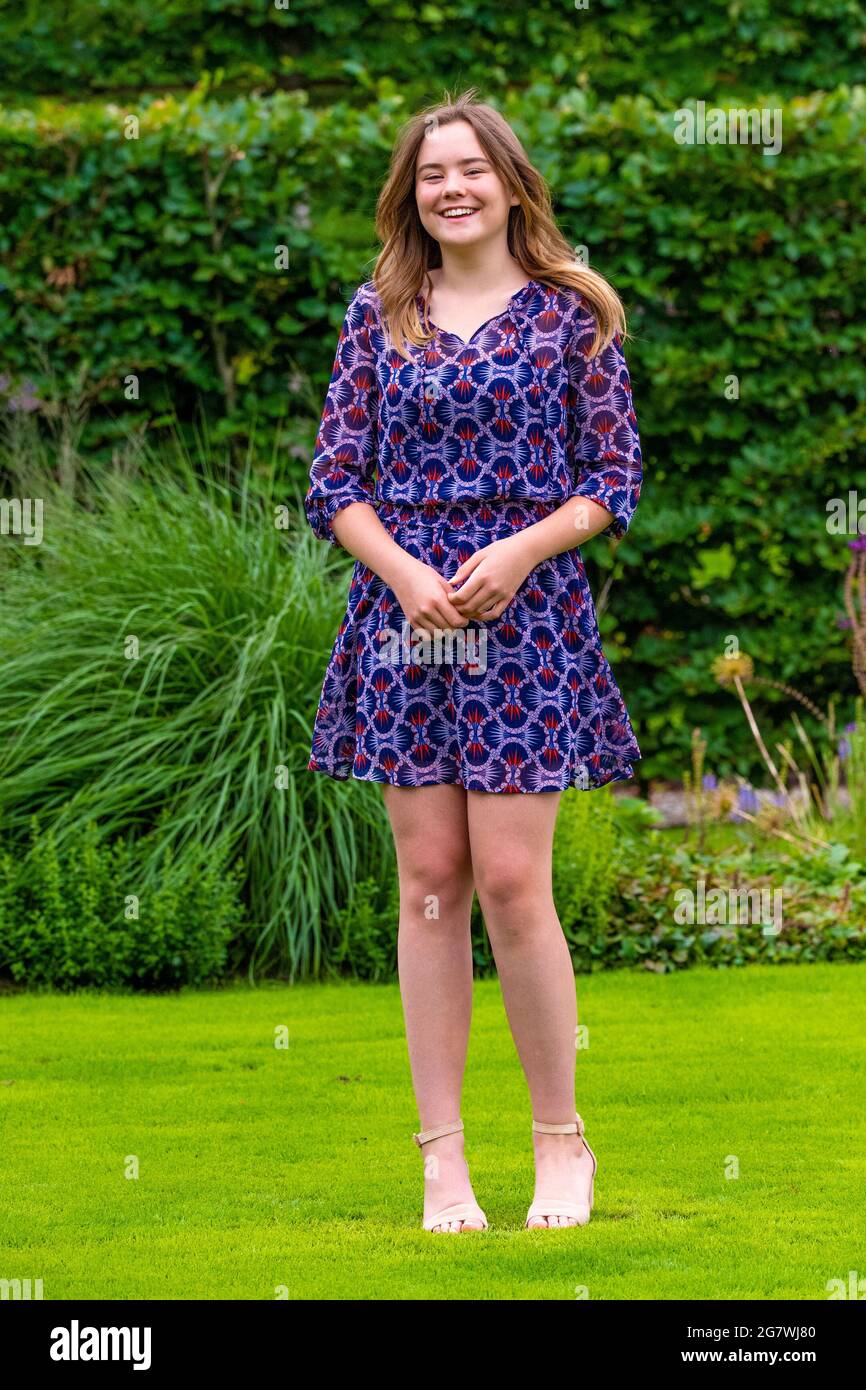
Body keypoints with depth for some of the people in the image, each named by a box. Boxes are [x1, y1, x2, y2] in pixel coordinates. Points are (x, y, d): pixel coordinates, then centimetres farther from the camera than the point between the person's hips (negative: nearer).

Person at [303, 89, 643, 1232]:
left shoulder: (571, 313, 4)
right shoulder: (378, 316, 9)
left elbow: (614, 482, 3)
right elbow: (336, 482, 7)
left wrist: (519, 552, -13)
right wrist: (405, 572, -10)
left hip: (528, 617, -2)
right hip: (403, 615, 2)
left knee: (510, 881, -8)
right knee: (429, 883, 1)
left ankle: (561, 1139, 7)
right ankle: (443, 1155, 5)